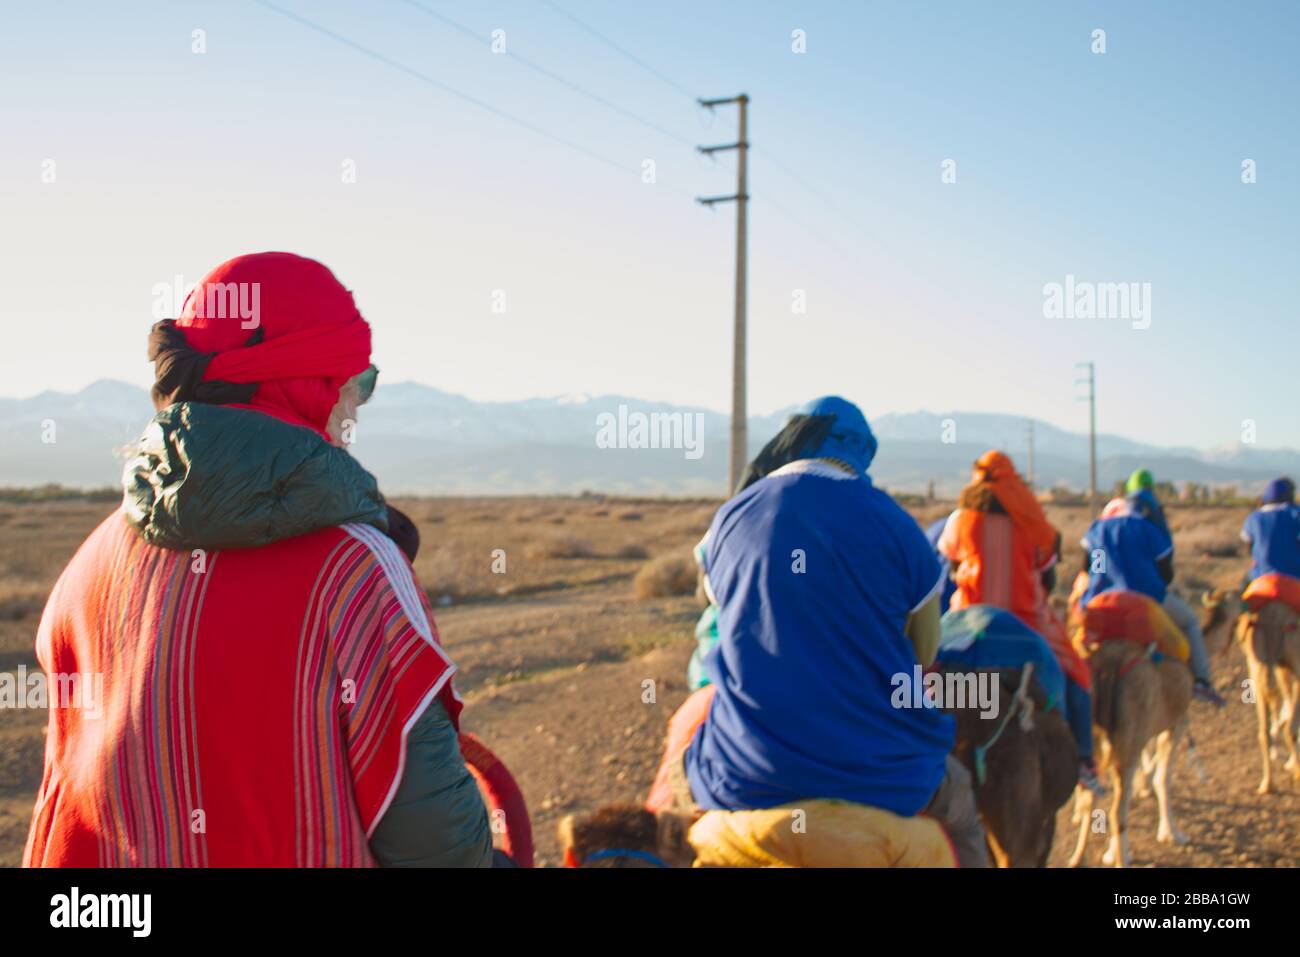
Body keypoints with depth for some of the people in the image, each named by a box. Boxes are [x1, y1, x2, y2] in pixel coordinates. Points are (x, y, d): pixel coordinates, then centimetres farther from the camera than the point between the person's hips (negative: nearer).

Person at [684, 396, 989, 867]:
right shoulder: (892, 523, -5)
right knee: (959, 798, 31)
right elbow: (923, 656, 4)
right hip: (879, 775, 0)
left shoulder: (728, 520, 0)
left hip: (747, 781, 1)